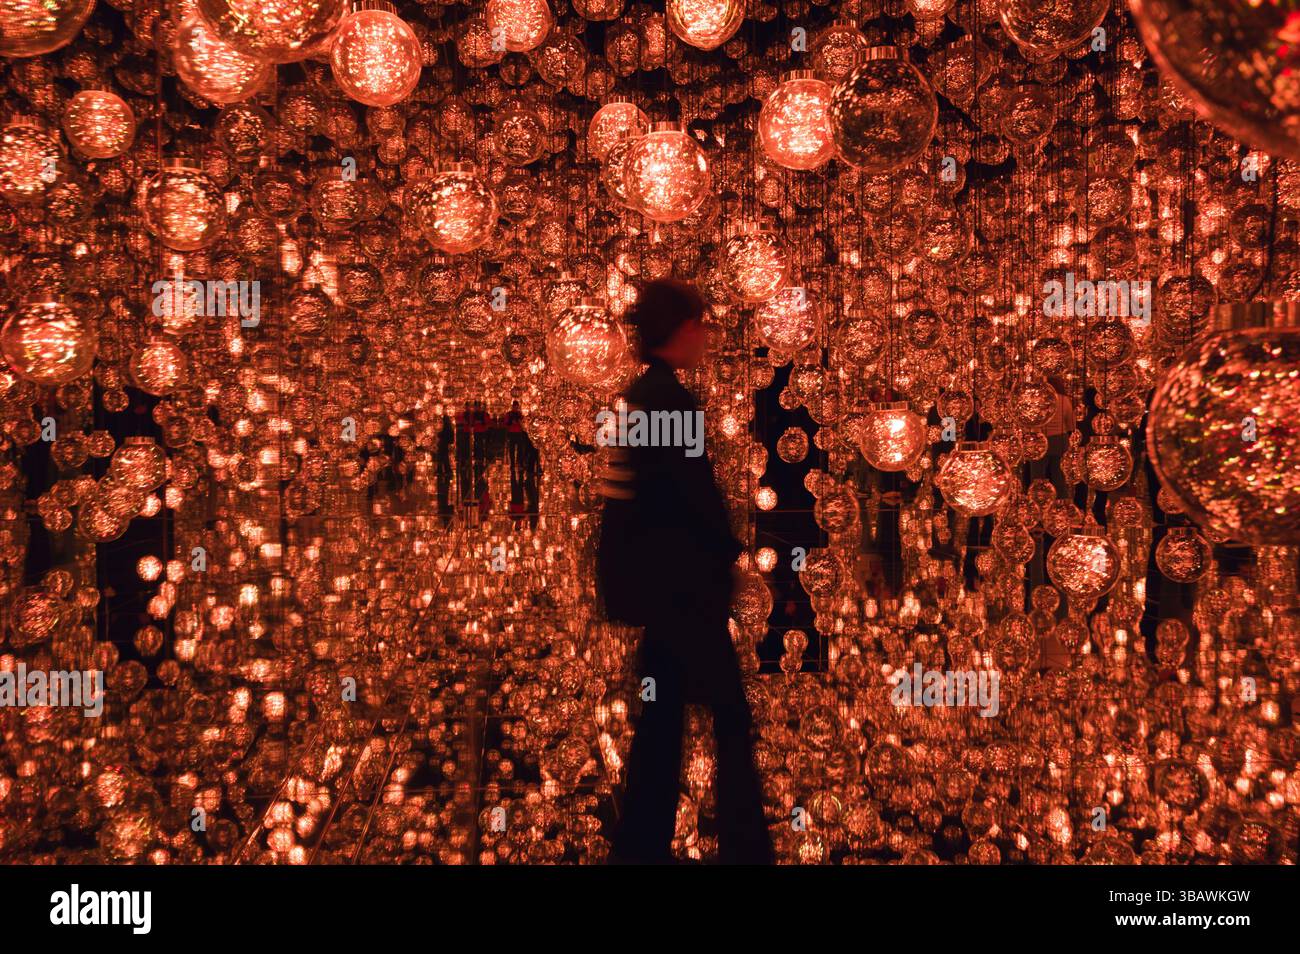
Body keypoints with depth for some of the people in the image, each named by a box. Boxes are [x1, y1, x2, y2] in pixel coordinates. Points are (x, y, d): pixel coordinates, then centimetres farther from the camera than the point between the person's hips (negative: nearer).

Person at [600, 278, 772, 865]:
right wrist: (733, 552, -4)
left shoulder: (639, 395, 12)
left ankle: (642, 843, 21)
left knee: (662, 712, 14)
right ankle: (745, 848, 6)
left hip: (655, 575, 9)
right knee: (731, 715, -1)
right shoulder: (670, 396, -15)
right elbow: (695, 494, -17)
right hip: (682, 578, -9)